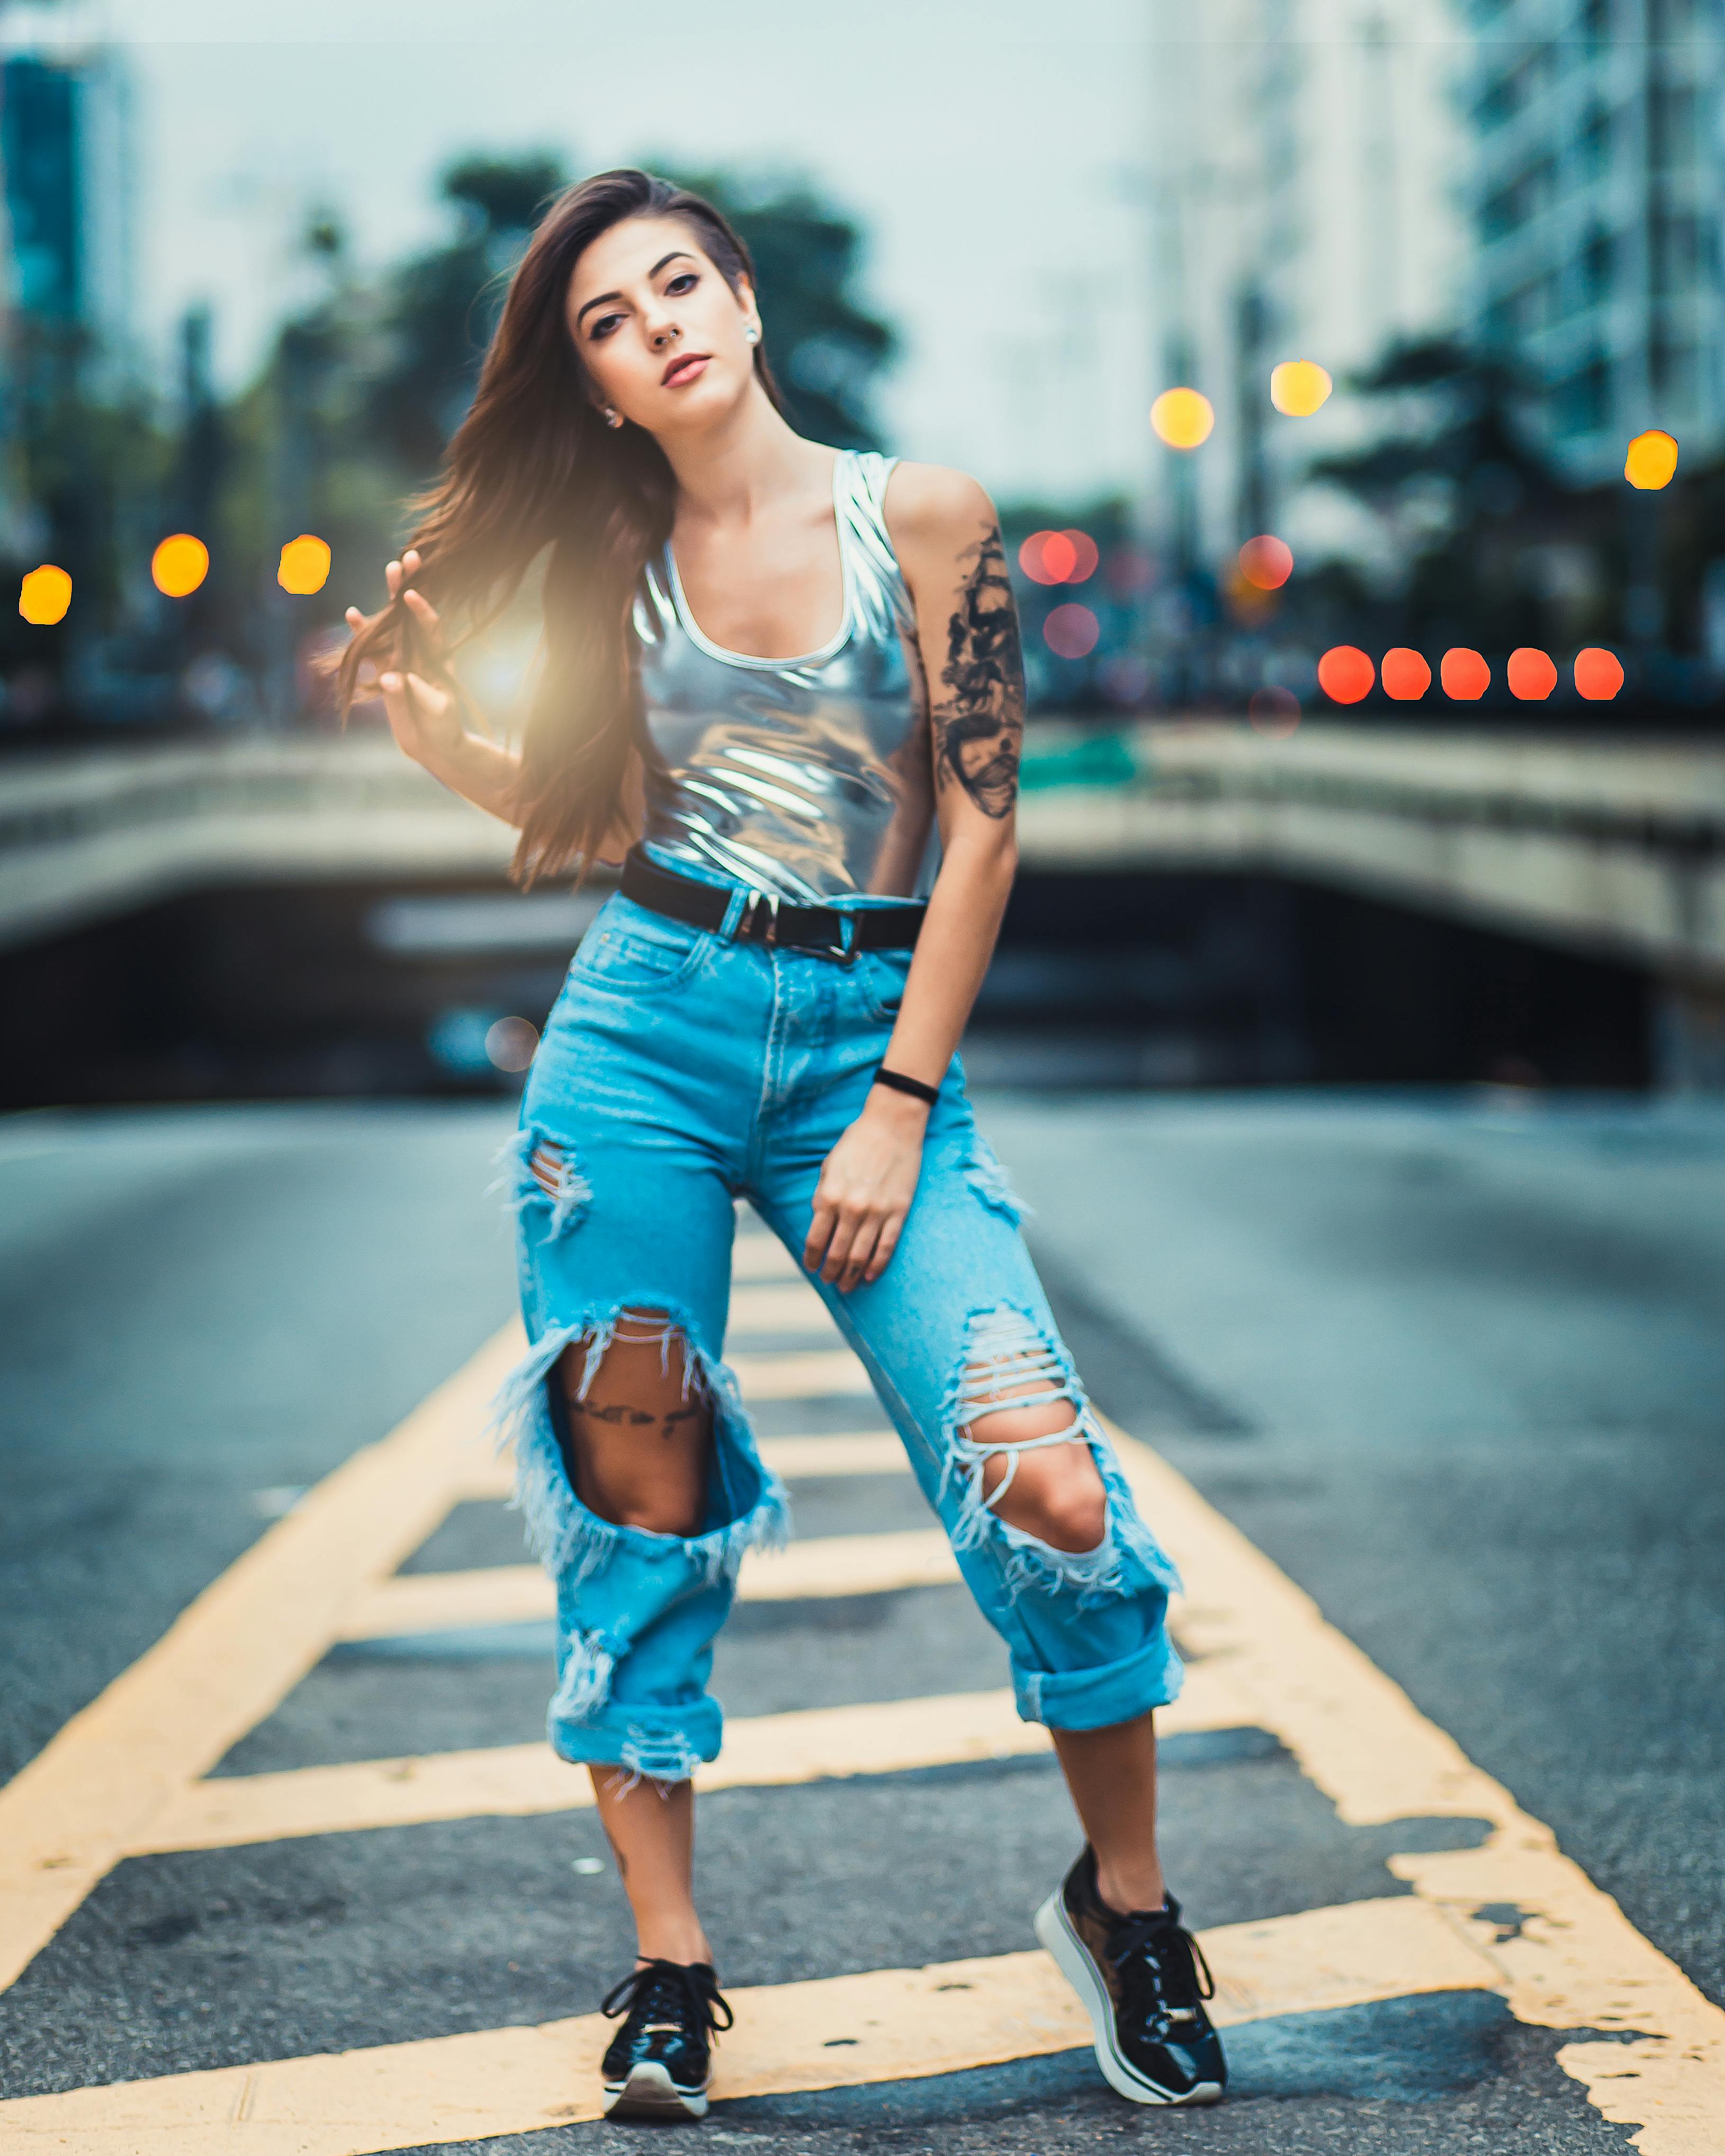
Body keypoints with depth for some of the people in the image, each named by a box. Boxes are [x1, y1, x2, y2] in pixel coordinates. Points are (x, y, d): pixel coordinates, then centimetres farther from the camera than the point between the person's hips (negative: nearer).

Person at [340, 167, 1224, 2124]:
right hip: (644, 1028, 2)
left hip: (872, 1033, -2)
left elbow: (978, 823, -3)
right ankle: (667, 1965, 13)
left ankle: (1124, 1903, 11)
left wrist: (899, 1106, -7)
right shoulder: (624, 562, 9)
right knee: (639, 1491, 1)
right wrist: (441, 738, -1)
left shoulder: (921, 514, 0)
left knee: (1048, 1487, -12)